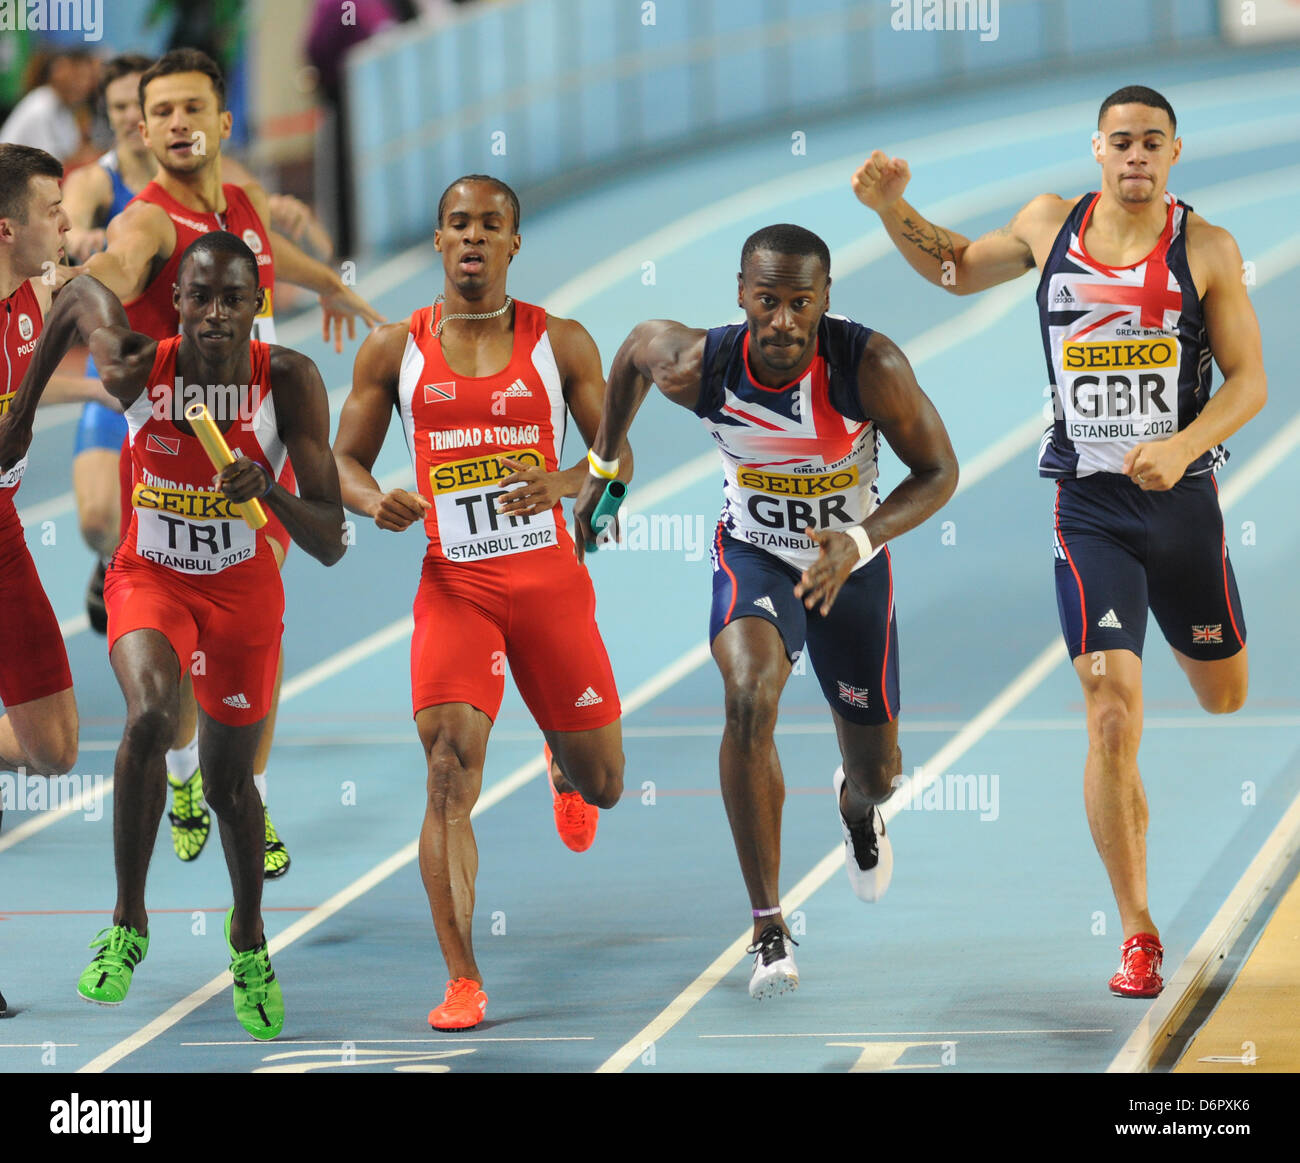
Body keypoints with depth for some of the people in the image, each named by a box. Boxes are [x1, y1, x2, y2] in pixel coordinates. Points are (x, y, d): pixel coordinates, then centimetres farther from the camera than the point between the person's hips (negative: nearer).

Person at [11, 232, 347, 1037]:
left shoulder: (289, 381, -20)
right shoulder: (137, 368, -20)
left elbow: (331, 544, -20)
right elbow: (81, 291, 4)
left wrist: (269, 490, -38)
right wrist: (26, 401, 10)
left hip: (242, 589, 1)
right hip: (150, 576, -1)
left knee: (230, 781, 13)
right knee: (150, 715, -30)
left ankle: (249, 939, 42)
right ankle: (129, 924, -14)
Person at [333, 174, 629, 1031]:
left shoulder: (561, 343, 2)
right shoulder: (395, 350, 3)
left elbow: (618, 458, 3)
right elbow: (346, 461, 9)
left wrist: (564, 482, -19)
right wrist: (375, 502, -14)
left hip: (550, 580, 1)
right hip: (453, 583, -1)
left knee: (604, 786, 9)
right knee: (451, 775, -15)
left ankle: (561, 766, 50)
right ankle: (463, 982, -10)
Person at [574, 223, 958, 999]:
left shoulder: (871, 366, -30)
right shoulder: (698, 367, -25)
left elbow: (940, 471, -19)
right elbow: (637, 346, 0)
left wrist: (860, 541, -34)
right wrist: (602, 467, 7)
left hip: (851, 561, 0)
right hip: (754, 554, 0)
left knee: (879, 773, 12)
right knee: (750, 701, -31)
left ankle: (858, 803, 56)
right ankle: (769, 929, -23)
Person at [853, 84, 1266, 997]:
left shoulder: (1205, 249, -3)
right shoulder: (1050, 225, 4)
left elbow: (1250, 380, -3)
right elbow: (958, 270, 22)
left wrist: (1182, 447, -20)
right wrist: (893, 210, 5)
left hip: (1184, 500, 0)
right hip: (1090, 506, 0)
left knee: (1228, 702, 15)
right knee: (1113, 715, -13)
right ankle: (1138, 935, -7)